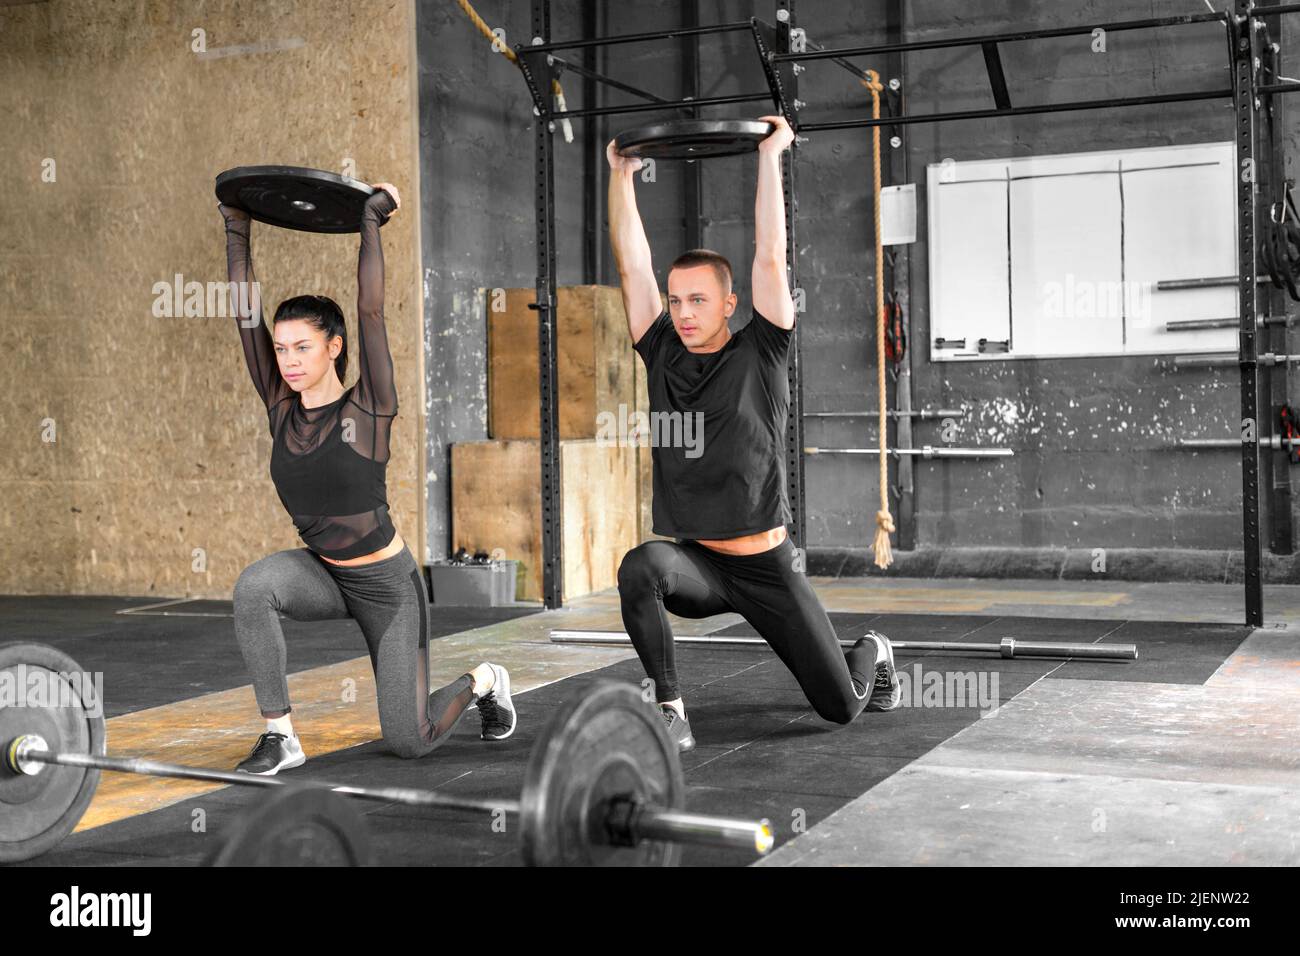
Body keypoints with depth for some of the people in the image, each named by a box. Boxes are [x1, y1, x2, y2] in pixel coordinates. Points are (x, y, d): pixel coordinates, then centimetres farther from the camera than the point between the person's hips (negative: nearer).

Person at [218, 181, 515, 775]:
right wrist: (237, 233, -7)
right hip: (324, 575, 4)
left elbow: (370, 312, -26)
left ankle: (483, 681, 32)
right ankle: (279, 737, -20)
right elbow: (246, 315, -8)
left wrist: (371, 224, -24)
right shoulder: (281, 410, -5)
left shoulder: (368, 411, -17)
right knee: (254, 586, -31)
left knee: (409, 742, -2)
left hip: (387, 585, -4)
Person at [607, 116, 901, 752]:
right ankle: (669, 712, -21)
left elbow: (770, 258, -14)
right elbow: (632, 265, -2)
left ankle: (873, 653, 44)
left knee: (841, 706, 5)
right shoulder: (662, 358, 0)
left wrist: (770, 157, -13)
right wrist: (621, 175, -1)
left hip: (766, 568, -2)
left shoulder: (759, 358, -7)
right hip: (695, 562, 2)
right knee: (641, 567, -36)